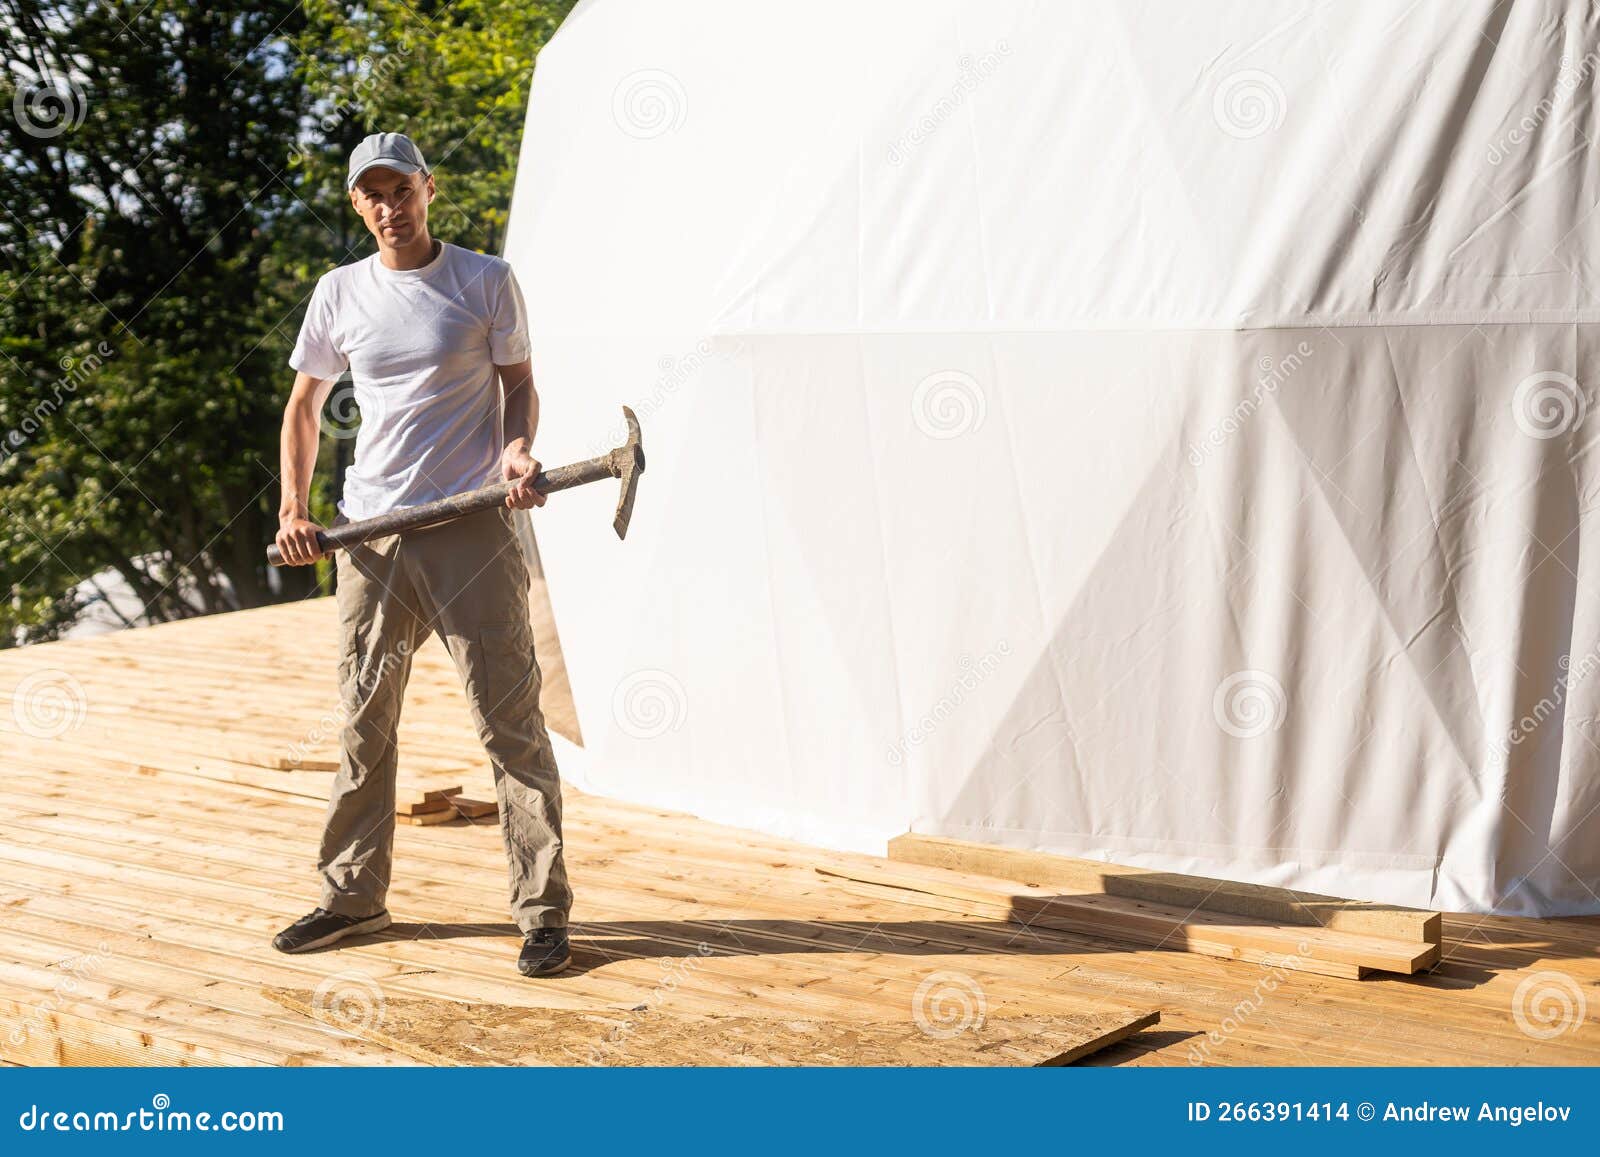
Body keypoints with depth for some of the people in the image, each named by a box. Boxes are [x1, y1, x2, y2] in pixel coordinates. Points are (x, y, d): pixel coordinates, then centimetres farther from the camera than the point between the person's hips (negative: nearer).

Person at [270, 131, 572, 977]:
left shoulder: (486, 281, 2)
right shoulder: (339, 293, 10)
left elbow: (518, 382, 8)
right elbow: (304, 404, 17)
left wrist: (518, 447, -14)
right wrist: (294, 507, 5)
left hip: (471, 529, -3)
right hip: (369, 532, 4)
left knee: (510, 719, -5)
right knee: (363, 723, 10)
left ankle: (542, 908, 1)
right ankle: (354, 894, 23)